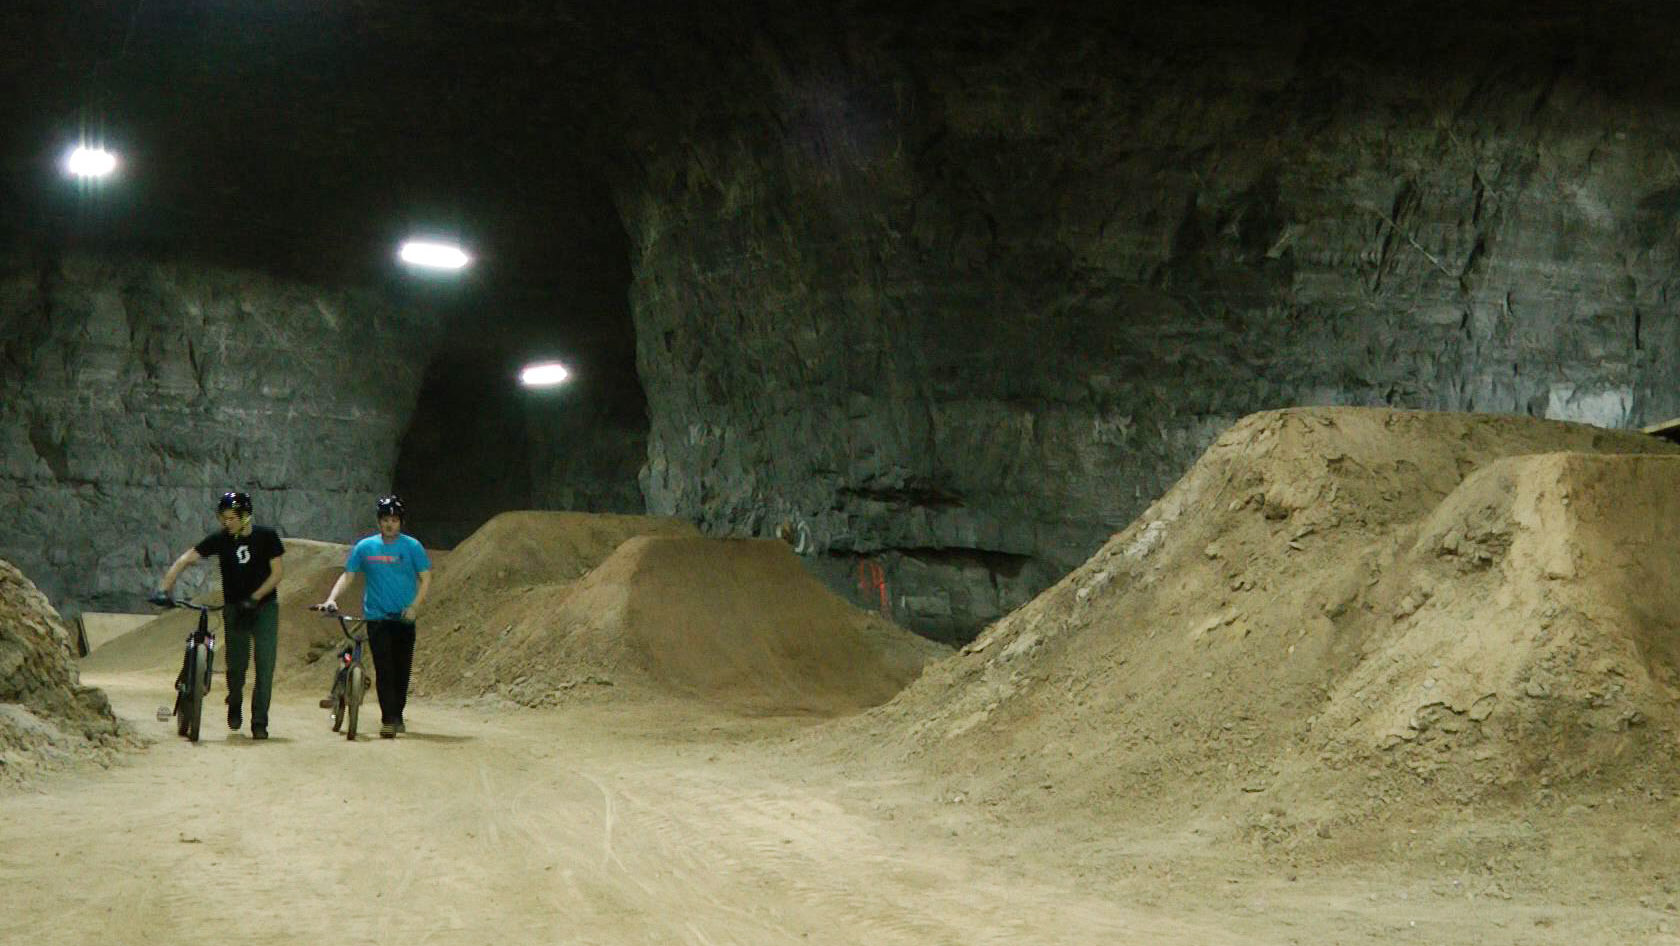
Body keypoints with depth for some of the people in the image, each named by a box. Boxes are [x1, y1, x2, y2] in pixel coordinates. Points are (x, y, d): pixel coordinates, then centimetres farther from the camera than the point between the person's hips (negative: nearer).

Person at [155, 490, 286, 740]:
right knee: (236, 664, -1)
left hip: (264, 607, -1)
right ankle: (235, 706, 30)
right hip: (234, 608, 1)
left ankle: (259, 723, -4)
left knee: (265, 665, -9)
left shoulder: (266, 536, -8)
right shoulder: (219, 539, -6)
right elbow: (185, 560, -10)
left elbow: (277, 572, -7)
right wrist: (164, 587, -22)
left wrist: (254, 598, -18)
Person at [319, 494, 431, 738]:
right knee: (383, 669, -9)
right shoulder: (365, 547, 5)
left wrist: (414, 606, -12)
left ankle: (397, 716, 21)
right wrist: (331, 598, -8)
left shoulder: (412, 546, 1)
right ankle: (388, 720, -11)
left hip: (403, 618, 0)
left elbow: (425, 578, 1)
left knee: (402, 669, 6)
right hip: (377, 617, 0)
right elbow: (347, 575, 8)